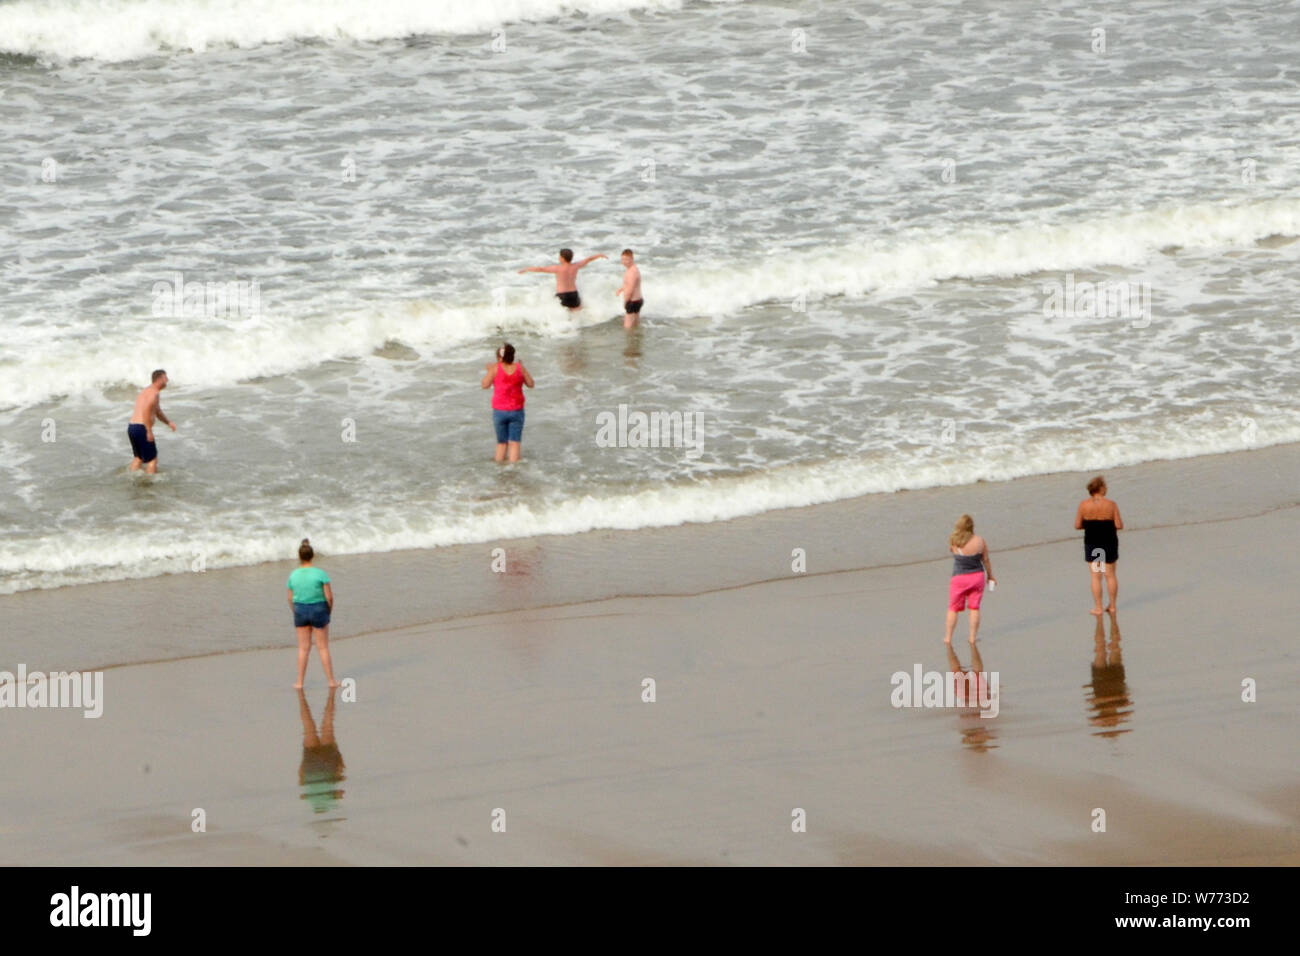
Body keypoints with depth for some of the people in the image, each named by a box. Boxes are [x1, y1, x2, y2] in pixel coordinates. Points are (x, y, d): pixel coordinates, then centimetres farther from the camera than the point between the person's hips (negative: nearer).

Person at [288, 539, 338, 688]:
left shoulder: (294, 575, -5)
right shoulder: (321, 574, -14)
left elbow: (291, 599, 1)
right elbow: (329, 597, -13)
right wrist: (329, 612, 3)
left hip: (300, 610, 2)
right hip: (318, 611, -2)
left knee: (303, 648, 10)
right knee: (323, 648, 7)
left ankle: (300, 682, 10)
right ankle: (331, 681, 11)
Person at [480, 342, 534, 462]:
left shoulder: (496, 368, -10)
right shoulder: (519, 368, -5)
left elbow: (485, 385, -6)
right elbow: (530, 384, 6)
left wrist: (488, 371, 9)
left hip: (499, 411, 0)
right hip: (517, 411, 0)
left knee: (501, 443, 13)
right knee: (514, 444, 2)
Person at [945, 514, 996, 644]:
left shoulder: (953, 541, -14)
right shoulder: (980, 541, -11)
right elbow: (986, 560, -1)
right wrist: (991, 576, 13)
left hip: (959, 578, -1)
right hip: (977, 575, 1)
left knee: (953, 609, 12)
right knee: (974, 608, 11)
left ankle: (948, 638, 17)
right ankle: (972, 637, 13)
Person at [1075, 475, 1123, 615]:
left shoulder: (1084, 505, -7)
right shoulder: (1111, 505, -11)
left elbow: (1077, 526, -4)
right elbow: (1119, 526, -11)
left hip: (1092, 543, 0)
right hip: (1109, 543, 0)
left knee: (1095, 576, 6)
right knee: (1110, 575, 13)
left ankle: (1098, 608, 5)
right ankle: (1112, 606, 20)